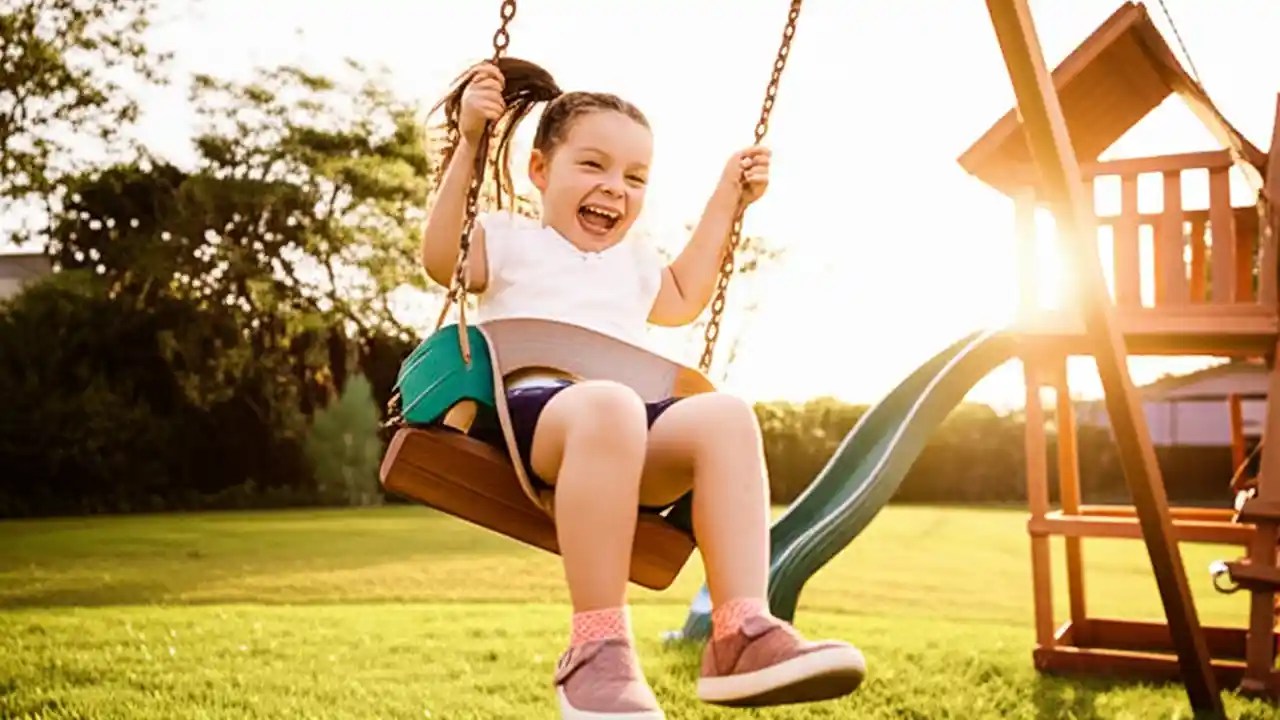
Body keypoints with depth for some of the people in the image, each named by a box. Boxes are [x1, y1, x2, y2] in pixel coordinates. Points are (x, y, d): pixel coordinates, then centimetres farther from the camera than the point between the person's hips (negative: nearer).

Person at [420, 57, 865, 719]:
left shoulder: (633, 261, 35)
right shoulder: (510, 239, 19)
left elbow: (682, 301, 49)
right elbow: (441, 259, 1)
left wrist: (724, 201, 44)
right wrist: (467, 143, -6)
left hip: (635, 437, 6)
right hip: (533, 408, -5)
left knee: (724, 416, -27)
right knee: (606, 405, -42)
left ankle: (741, 631, -36)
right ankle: (597, 646, -42)